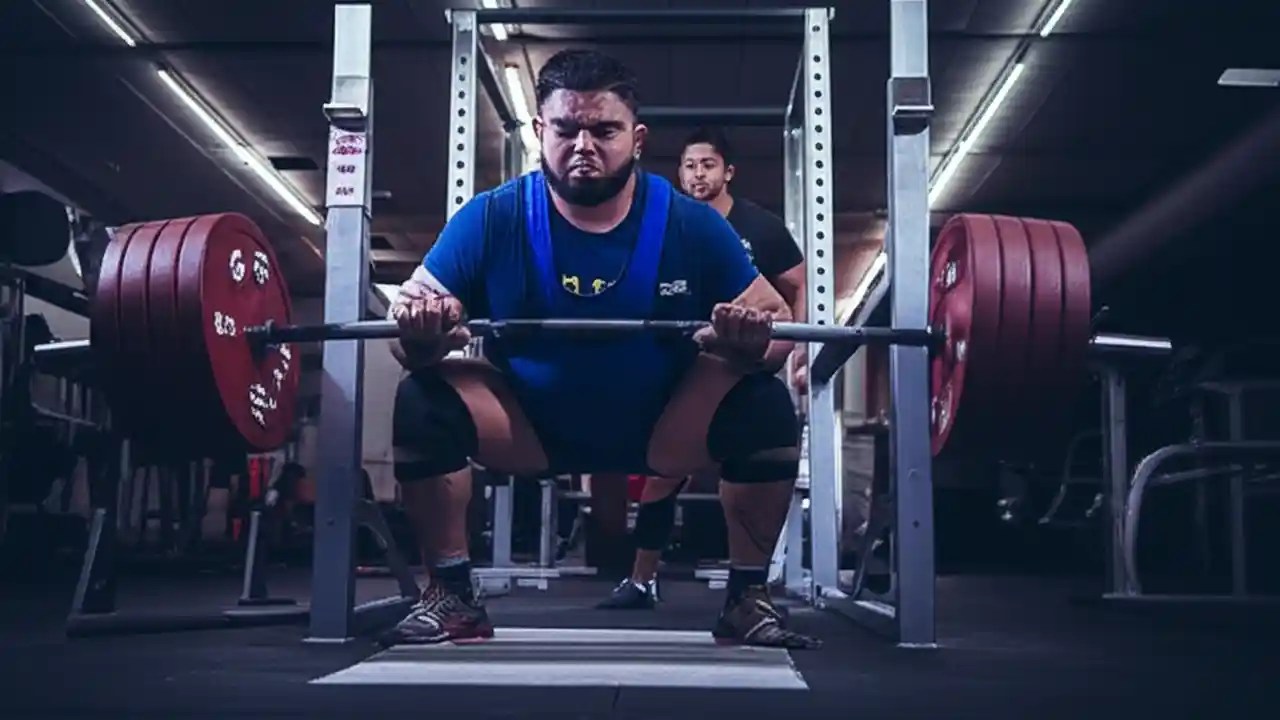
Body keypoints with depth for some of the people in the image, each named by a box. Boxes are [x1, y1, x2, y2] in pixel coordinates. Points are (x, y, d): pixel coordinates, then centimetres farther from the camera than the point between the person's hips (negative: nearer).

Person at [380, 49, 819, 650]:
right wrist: (420, 338, -37)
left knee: (767, 408, -25)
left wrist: (750, 345, -35)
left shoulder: (692, 226, -14)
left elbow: (778, 322, -9)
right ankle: (450, 598, -7)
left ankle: (747, 600, -7)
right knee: (422, 403, -24)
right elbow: (409, 316, -11)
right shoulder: (491, 219, -14)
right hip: (531, 432, 0)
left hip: (662, 433, 0)